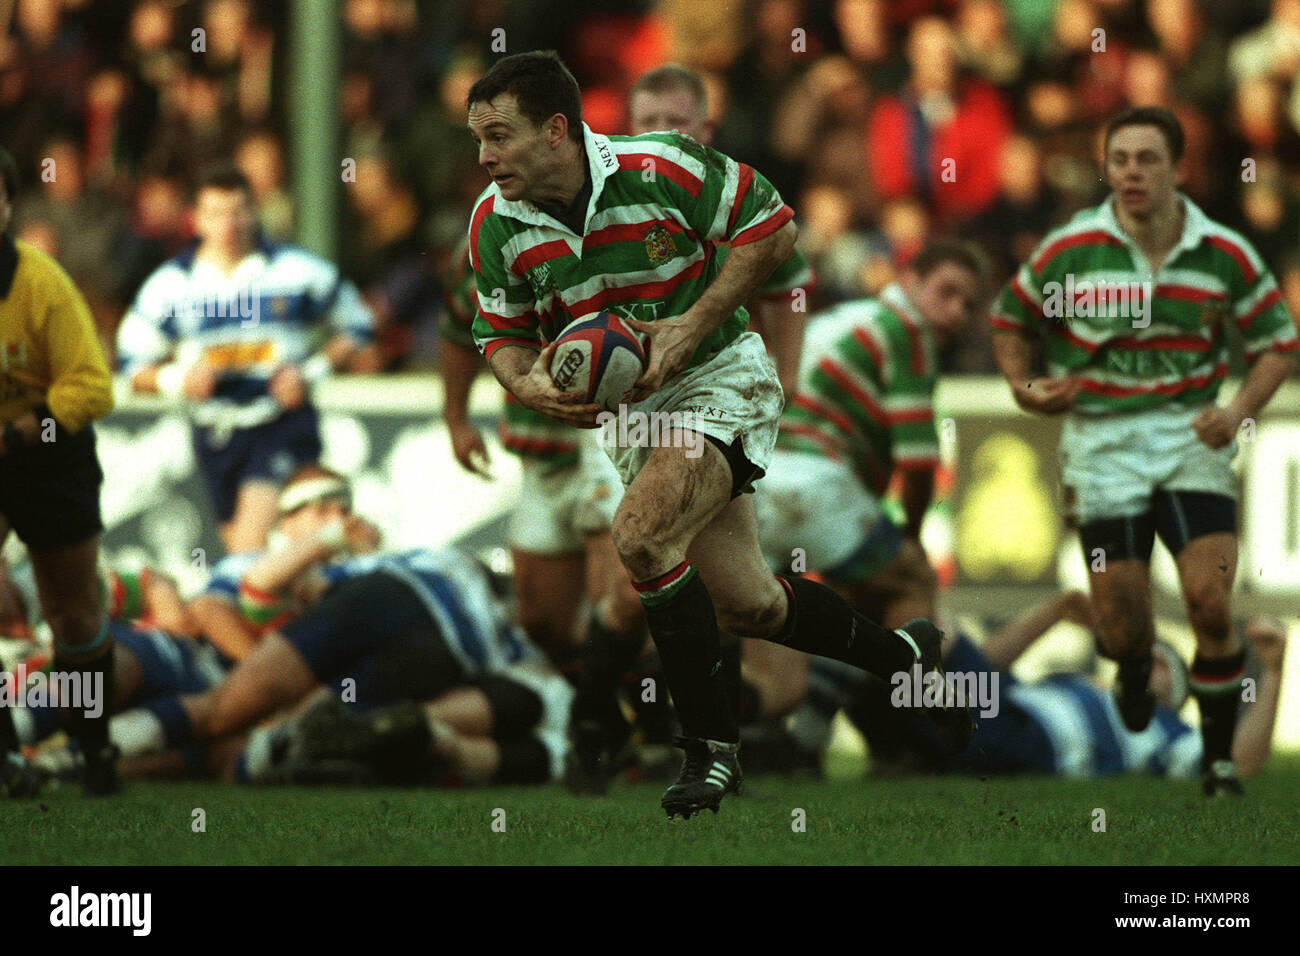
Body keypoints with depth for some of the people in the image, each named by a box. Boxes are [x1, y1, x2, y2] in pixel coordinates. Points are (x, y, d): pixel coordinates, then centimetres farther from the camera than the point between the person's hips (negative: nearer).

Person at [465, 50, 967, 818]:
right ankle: (903, 654, 34)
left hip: (720, 379, -6)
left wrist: (692, 327, -20)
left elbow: (773, 228, -13)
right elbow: (503, 333, 5)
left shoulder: (661, 168, -22)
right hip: (626, 409, 6)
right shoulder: (496, 225, -8)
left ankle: (712, 745, -15)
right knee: (746, 606, 7)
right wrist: (530, 385, -19)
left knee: (641, 536, -28)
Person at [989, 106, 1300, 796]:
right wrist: (1024, 387, -4)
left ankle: (1219, 757, 3)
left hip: (1191, 436, 0)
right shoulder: (1070, 249, -5)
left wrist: (1238, 411, -7)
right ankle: (1134, 672, 35)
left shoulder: (1224, 253, -3)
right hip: (1101, 444, 0)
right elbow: (1009, 319, 12)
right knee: (1123, 628, -5)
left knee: (1211, 603, -14)